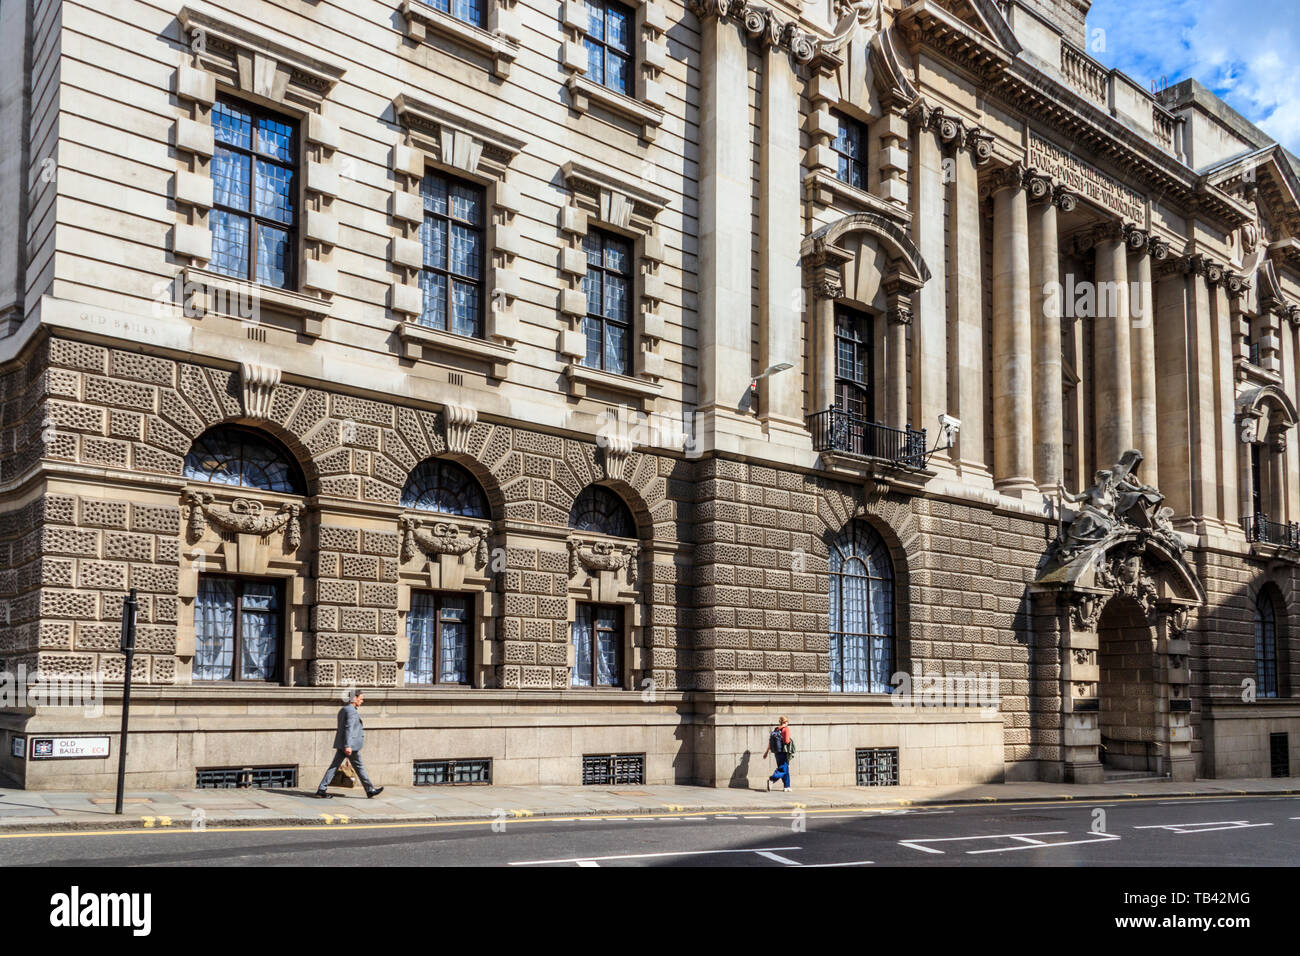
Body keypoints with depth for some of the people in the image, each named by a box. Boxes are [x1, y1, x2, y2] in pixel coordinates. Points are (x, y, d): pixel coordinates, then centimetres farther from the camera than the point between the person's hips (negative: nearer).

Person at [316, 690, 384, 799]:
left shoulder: (342, 709, 16)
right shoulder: (351, 711, -15)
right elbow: (348, 728, -23)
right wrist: (348, 746, -27)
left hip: (341, 745, 9)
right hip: (350, 744, -9)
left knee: (334, 766, 5)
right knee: (359, 767, 0)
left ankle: (321, 790, 0)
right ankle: (370, 790, 9)